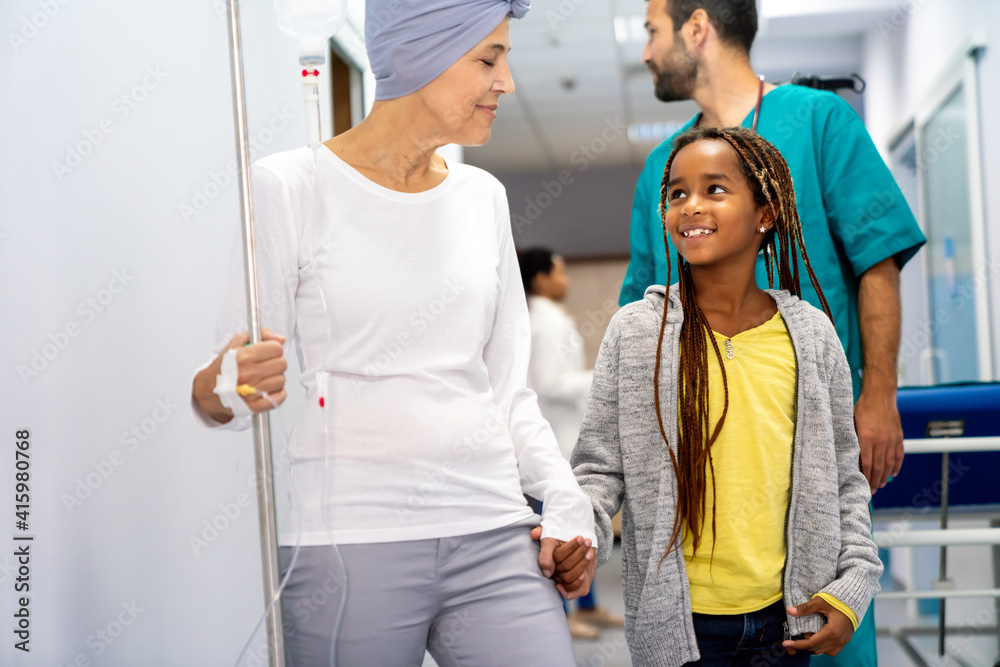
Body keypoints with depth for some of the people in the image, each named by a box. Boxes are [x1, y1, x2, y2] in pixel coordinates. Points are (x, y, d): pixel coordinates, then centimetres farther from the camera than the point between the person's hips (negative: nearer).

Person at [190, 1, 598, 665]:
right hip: (345, 542, -4)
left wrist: (566, 500, 2)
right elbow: (239, 381, -2)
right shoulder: (288, 187, -3)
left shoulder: (483, 195, 13)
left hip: (494, 537, 5)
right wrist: (216, 394, -25)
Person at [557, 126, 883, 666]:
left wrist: (852, 587, 0)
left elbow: (843, 479, 9)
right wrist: (579, 534, -19)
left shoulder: (811, 334, 2)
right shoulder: (635, 332, -4)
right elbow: (600, 465, 0)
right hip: (677, 621, -1)